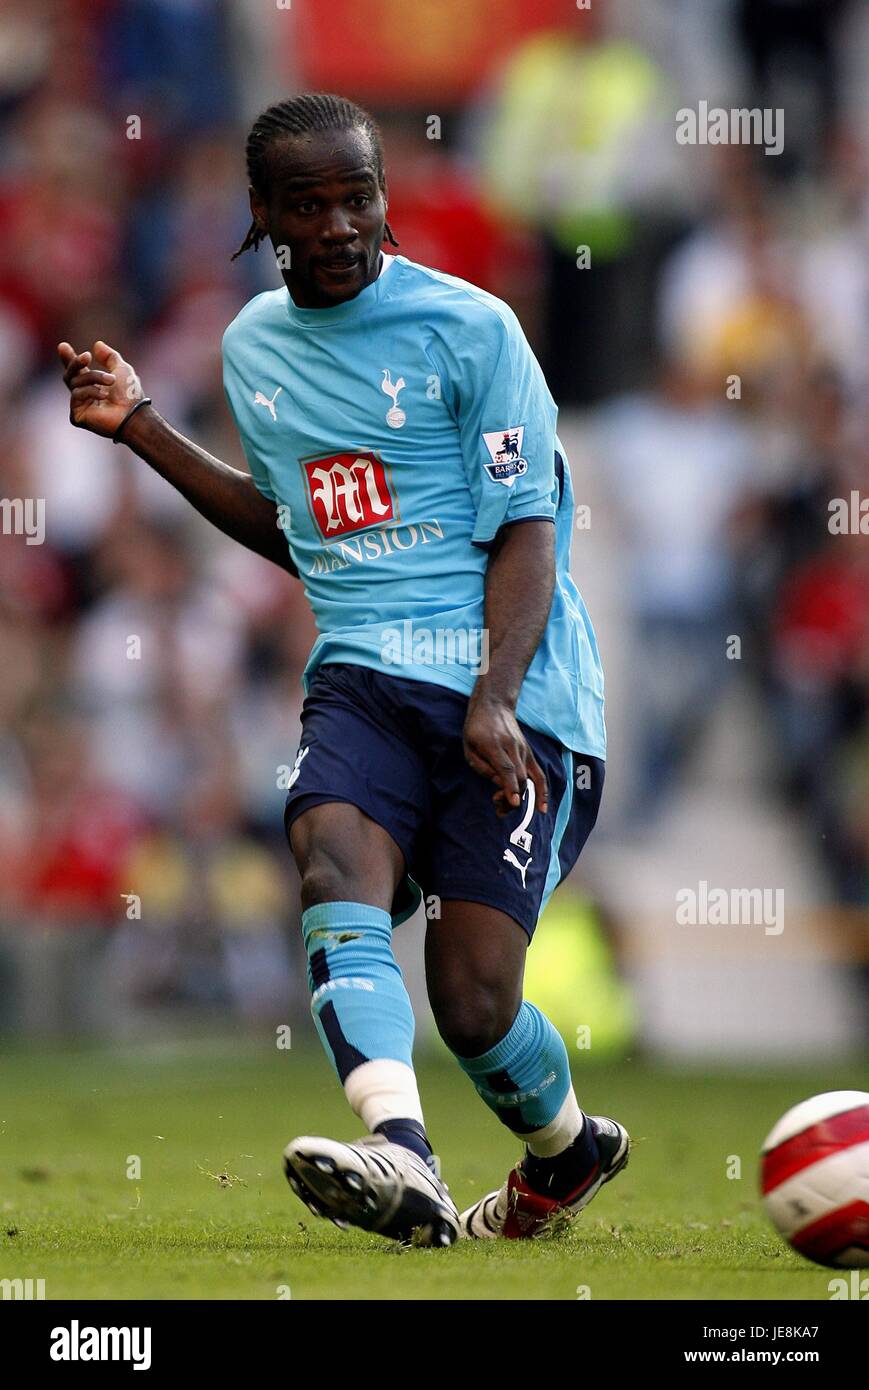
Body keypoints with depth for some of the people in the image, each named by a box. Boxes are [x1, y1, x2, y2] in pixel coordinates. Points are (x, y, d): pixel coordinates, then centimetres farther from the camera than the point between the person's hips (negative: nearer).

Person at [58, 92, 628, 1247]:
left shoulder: (467, 327, -3)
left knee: (473, 998, -10)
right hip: (362, 675, 4)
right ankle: (401, 1155, -49)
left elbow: (525, 530, -6)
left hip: (513, 686, -4)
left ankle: (568, 1145, 24)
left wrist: (495, 701, -19)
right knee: (337, 860, -29)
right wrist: (141, 430, 23)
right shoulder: (254, 346, 15)